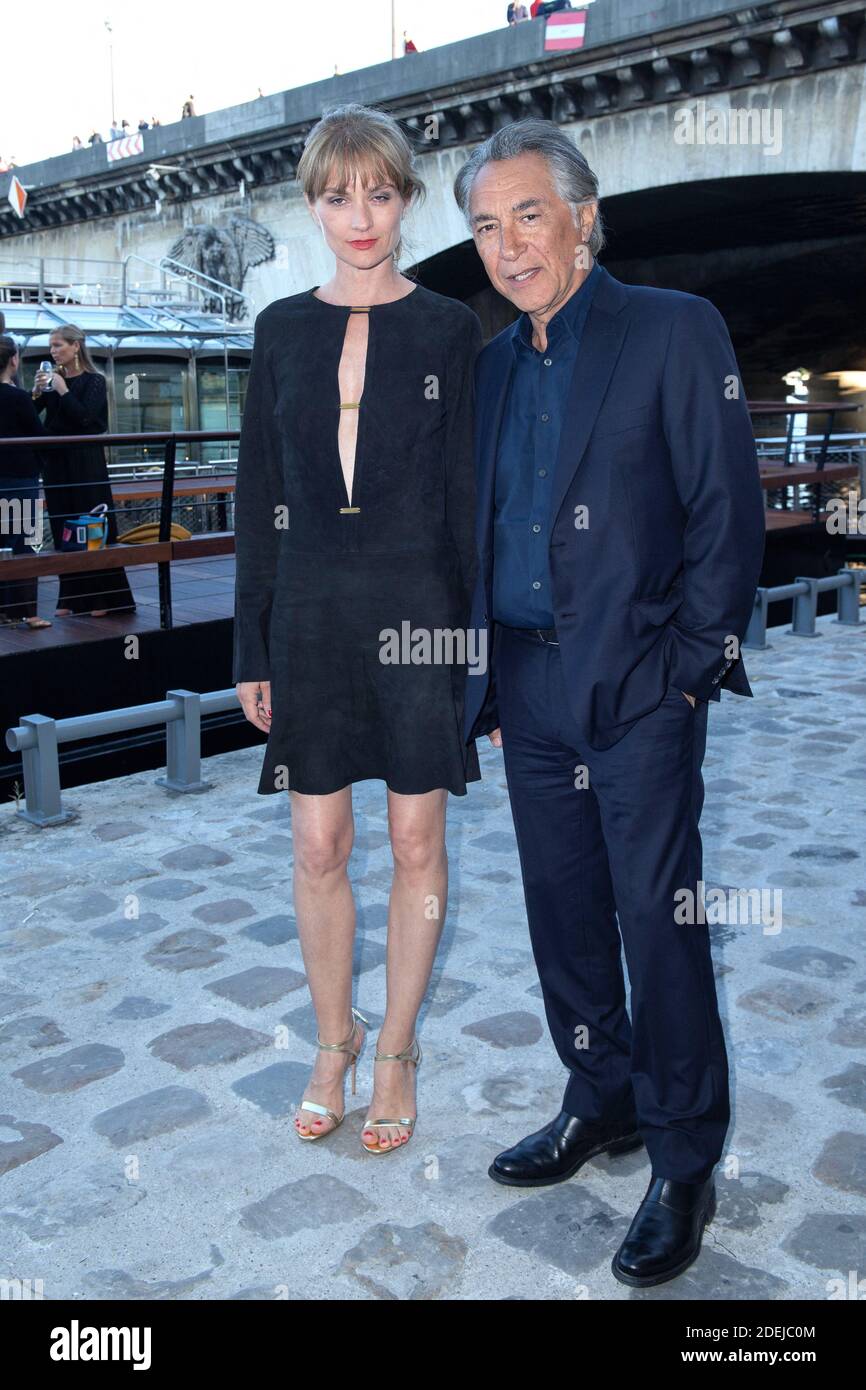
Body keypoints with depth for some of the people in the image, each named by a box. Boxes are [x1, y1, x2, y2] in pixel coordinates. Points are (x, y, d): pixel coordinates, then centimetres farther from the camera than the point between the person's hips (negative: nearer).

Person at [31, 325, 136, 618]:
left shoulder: (94, 381, -4)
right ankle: (71, 598, 13)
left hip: (85, 462, -5)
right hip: (56, 462, 5)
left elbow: (85, 417, -16)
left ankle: (102, 597, 3)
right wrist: (37, 391, -10)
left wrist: (63, 390, -14)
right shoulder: (54, 378, 9)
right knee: (63, 530, 6)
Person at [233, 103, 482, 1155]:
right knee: (318, 847, 9)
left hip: (418, 611, -2)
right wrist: (251, 647, 4)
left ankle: (396, 1050, 25)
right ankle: (332, 1042, 30)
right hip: (312, 614, 2)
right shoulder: (283, 329, 7)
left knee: (417, 844, 7)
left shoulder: (449, 330, 0)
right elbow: (260, 494, 7)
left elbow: (468, 494, -1)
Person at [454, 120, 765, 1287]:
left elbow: (728, 510, -7)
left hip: (638, 687, -6)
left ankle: (685, 1163, 15)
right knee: (564, 911, 14)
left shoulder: (676, 329, -3)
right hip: (528, 687, 6)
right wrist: (488, 678, 12)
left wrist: (694, 663, -11)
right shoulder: (495, 366, 14)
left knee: (657, 917, -1)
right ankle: (603, 1102, 32)